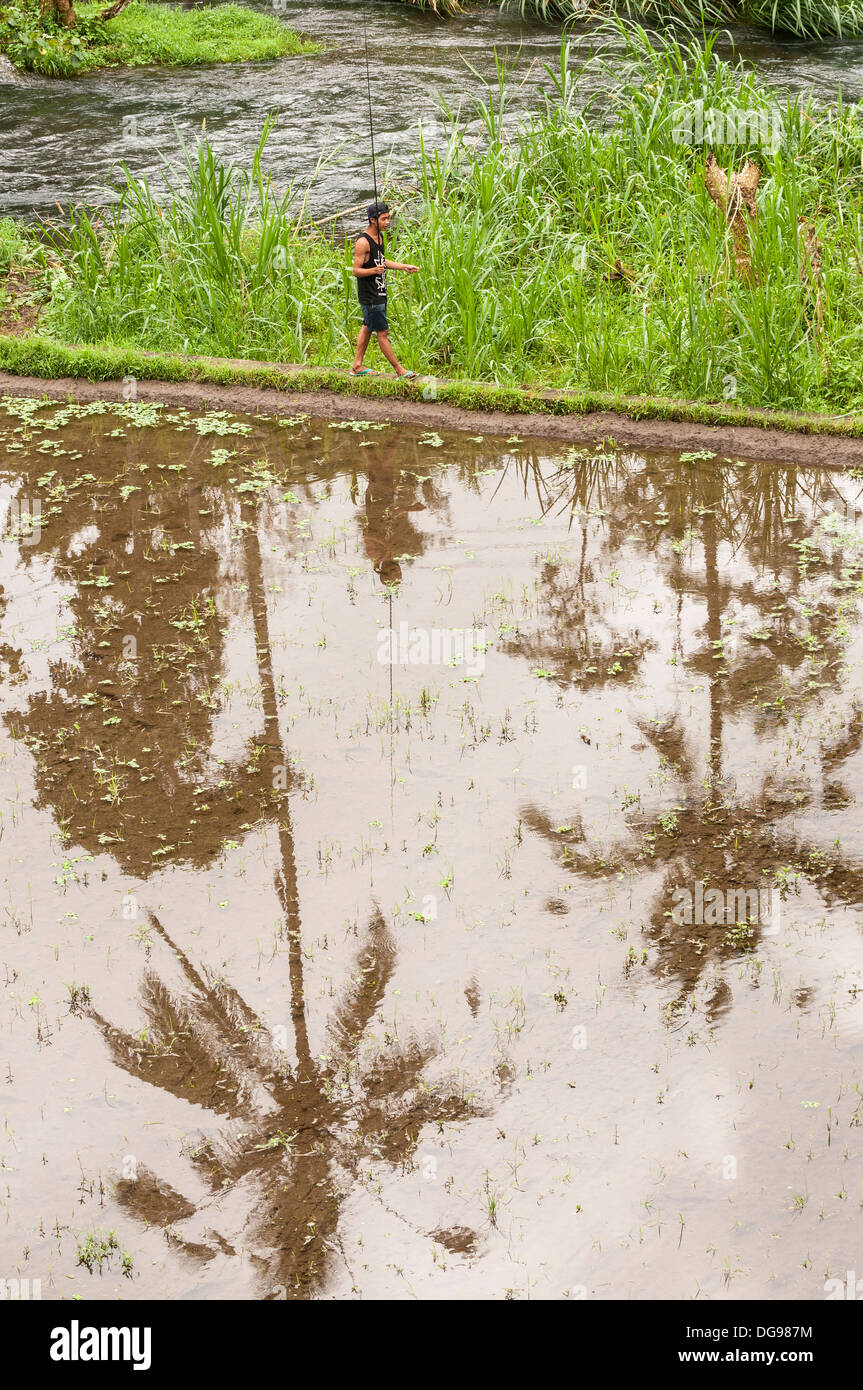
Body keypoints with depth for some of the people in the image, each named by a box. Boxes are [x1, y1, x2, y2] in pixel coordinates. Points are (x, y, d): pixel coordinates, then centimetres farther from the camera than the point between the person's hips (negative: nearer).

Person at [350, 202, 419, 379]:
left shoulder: (380, 236, 8)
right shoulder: (363, 242, -21)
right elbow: (356, 271, -20)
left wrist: (404, 267, 19)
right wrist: (374, 270, -37)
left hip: (380, 293, 10)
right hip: (369, 296, -10)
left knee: (367, 328, 16)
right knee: (382, 332, -4)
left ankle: (357, 366, 26)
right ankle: (399, 370, 0)